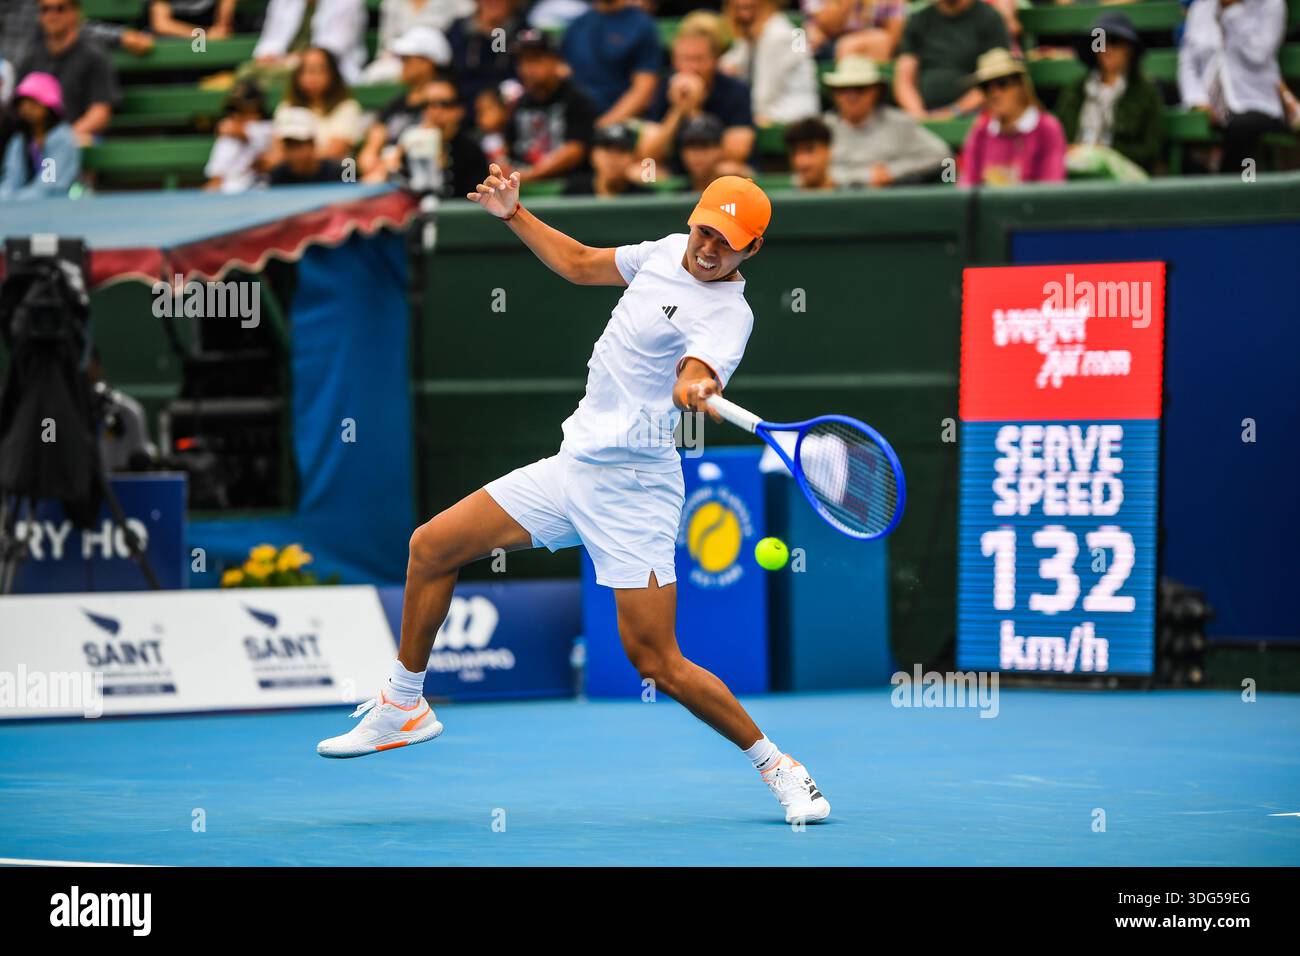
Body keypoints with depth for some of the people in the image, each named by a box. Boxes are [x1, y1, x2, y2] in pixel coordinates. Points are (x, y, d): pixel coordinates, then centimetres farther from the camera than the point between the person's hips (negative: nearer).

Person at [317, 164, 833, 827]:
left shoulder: (725, 317, -17)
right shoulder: (669, 251, 7)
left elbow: (696, 376, -38)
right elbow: (580, 264, 25)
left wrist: (696, 390, -61)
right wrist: (514, 214, 20)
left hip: (629, 488, -8)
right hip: (572, 465, 8)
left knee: (658, 664, -14)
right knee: (431, 547, 11)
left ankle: (777, 767, 3)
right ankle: (405, 709, 27)